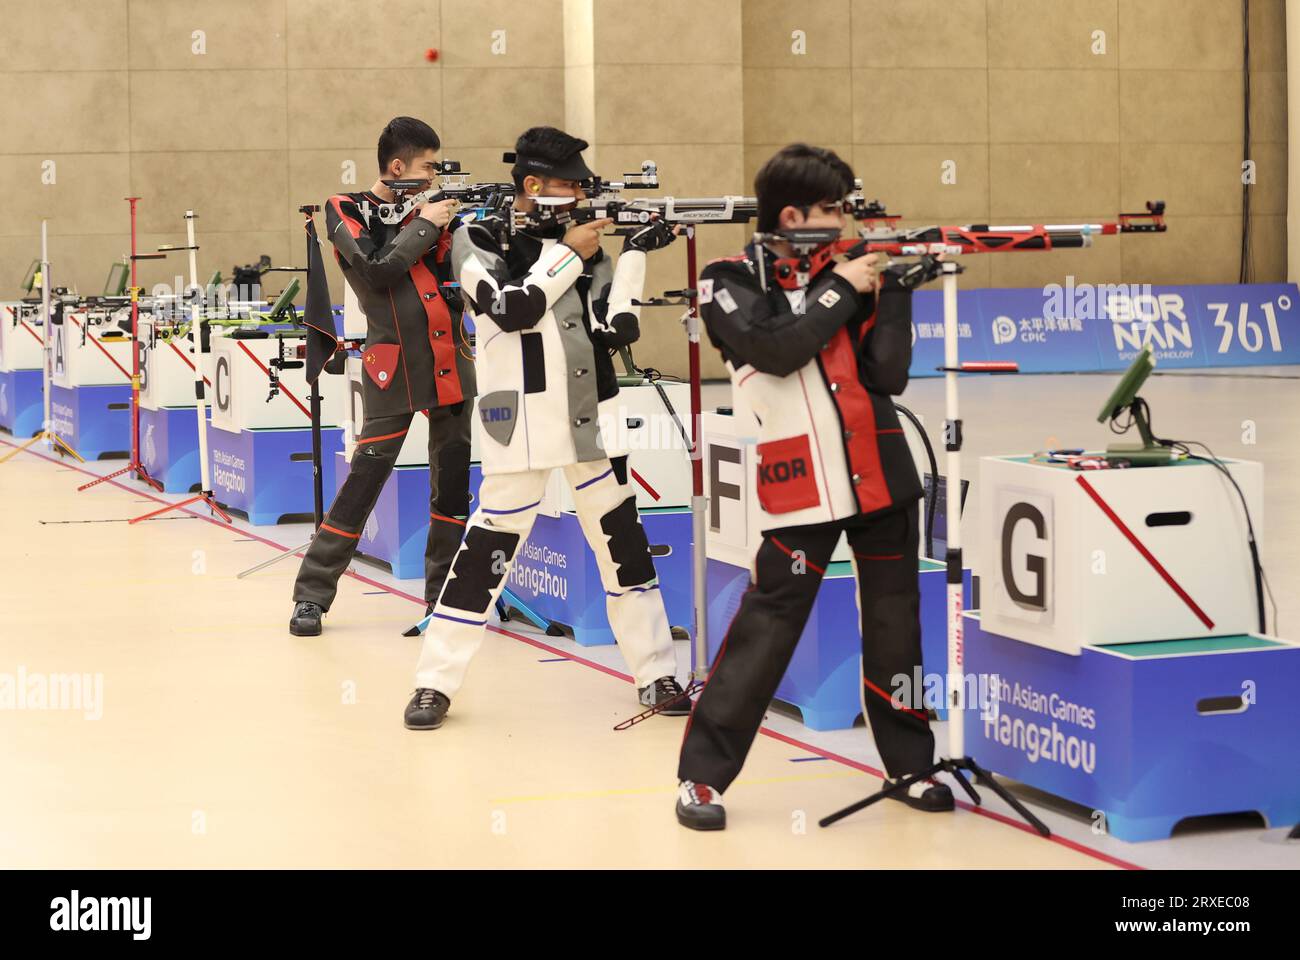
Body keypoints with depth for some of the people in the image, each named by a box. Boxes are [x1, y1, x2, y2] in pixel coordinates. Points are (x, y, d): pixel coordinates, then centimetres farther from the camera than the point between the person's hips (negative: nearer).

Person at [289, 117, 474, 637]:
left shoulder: (430, 210, 14)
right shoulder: (346, 211, 1)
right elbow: (376, 269, -14)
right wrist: (424, 224, -8)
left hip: (452, 365, 5)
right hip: (394, 369, -5)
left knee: (454, 482, 6)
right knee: (364, 481, -6)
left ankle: (443, 593, 16)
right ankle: (312, 594, 3)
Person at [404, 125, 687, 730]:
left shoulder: (587, 246, 10)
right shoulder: (479, 241, -2)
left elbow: (618, 329, 1)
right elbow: (510, 309, -17)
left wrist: (634, 255, -6)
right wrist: (567, 253, -11)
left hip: (591, 419, 5)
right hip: (521, 422, -5)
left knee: (623, 540, 7)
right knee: (490, 546, -4)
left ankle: (655, 675, 17)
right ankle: (435, 682, 6)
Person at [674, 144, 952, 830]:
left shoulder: (840, 274, 11)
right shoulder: (731, 281, 0)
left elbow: (887, 375, 3)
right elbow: (774, 349, -18)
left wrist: (894, 288, -4)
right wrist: (841, 289, -10)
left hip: (881, 479, 5)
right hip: (800, 490, -5)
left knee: (896, 625, 9)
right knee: (766, 629, -8)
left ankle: (911, 765, 22)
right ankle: (702, 775, 0)